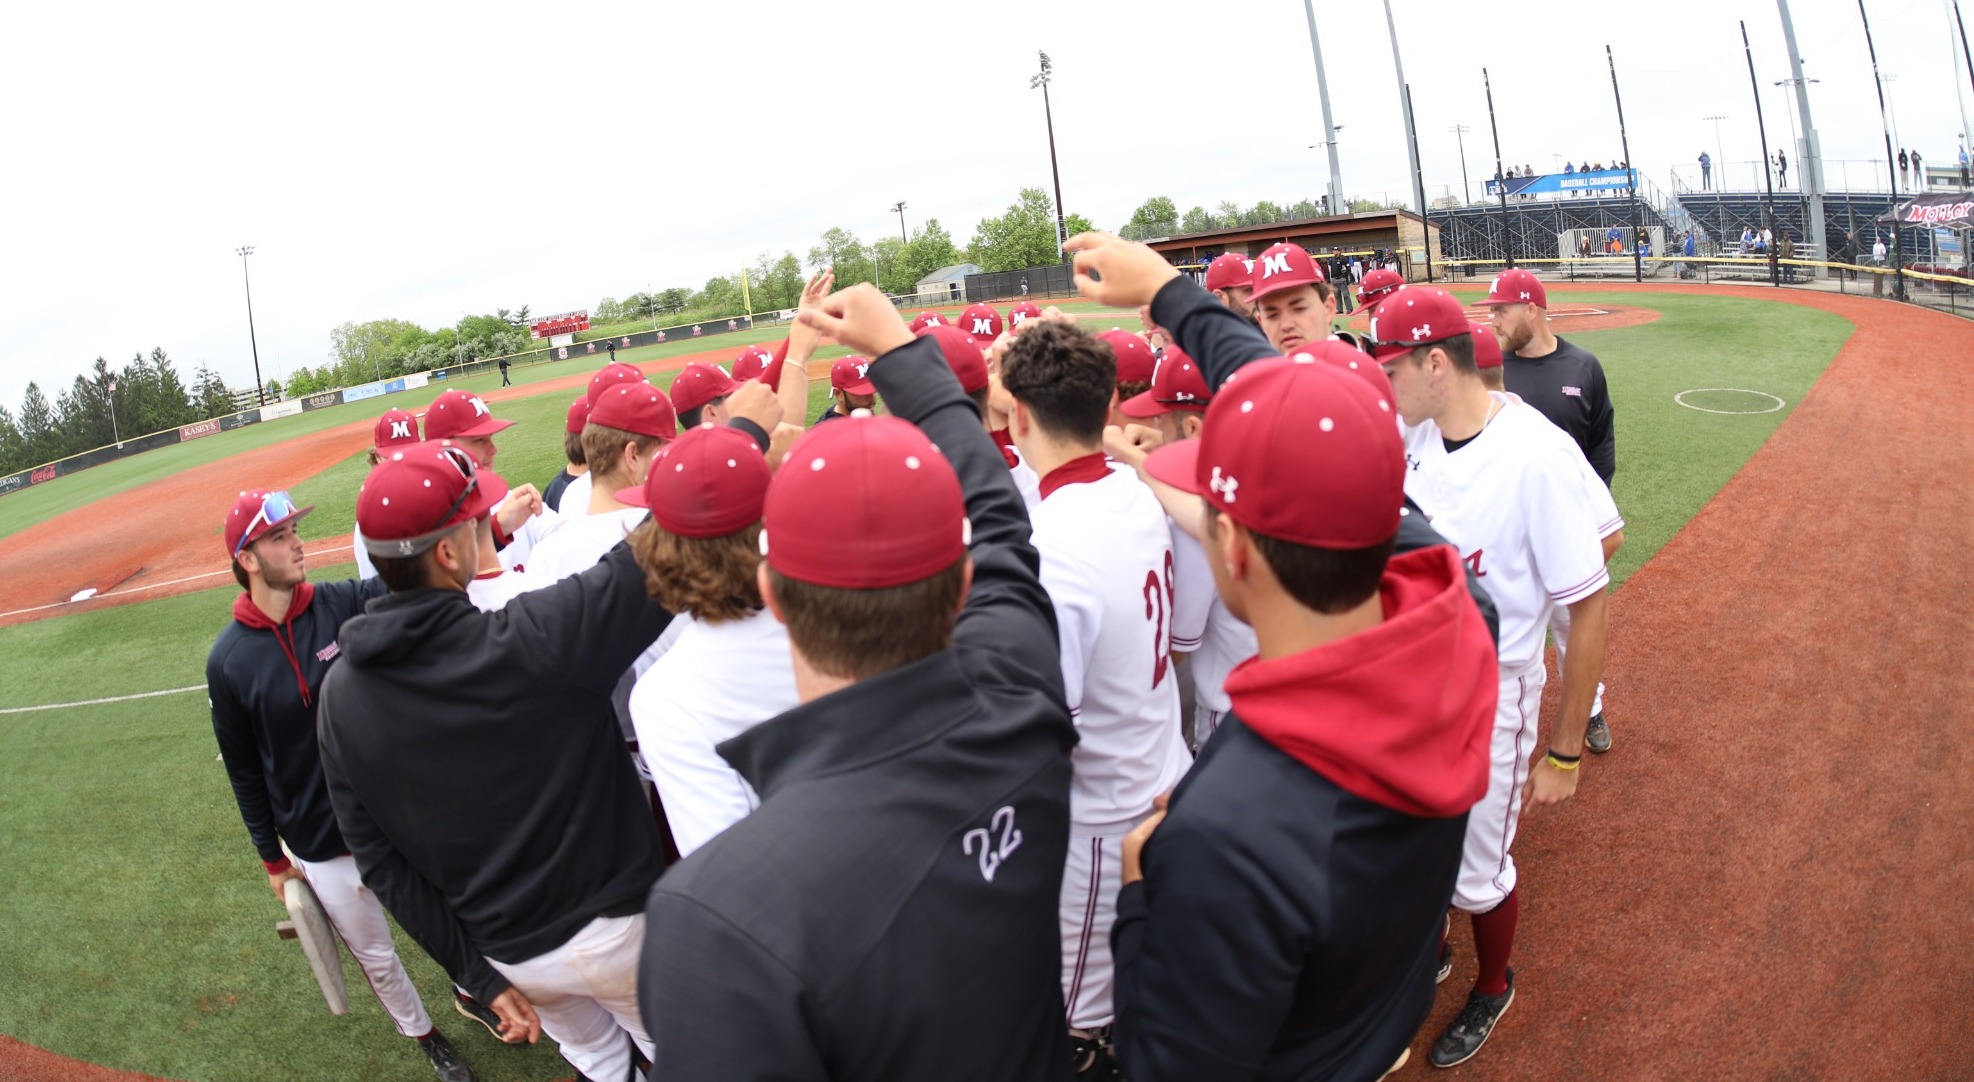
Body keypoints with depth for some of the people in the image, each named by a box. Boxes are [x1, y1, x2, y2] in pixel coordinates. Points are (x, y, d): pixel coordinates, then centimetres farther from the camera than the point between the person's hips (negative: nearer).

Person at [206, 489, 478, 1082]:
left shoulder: (343, 604, -11)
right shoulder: (228, 659, -13)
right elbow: (244, 768, -3)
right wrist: (272, 857, 3)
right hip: (322, 849, -1)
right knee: (374, 955, 17)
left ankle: (473, 995, 48)